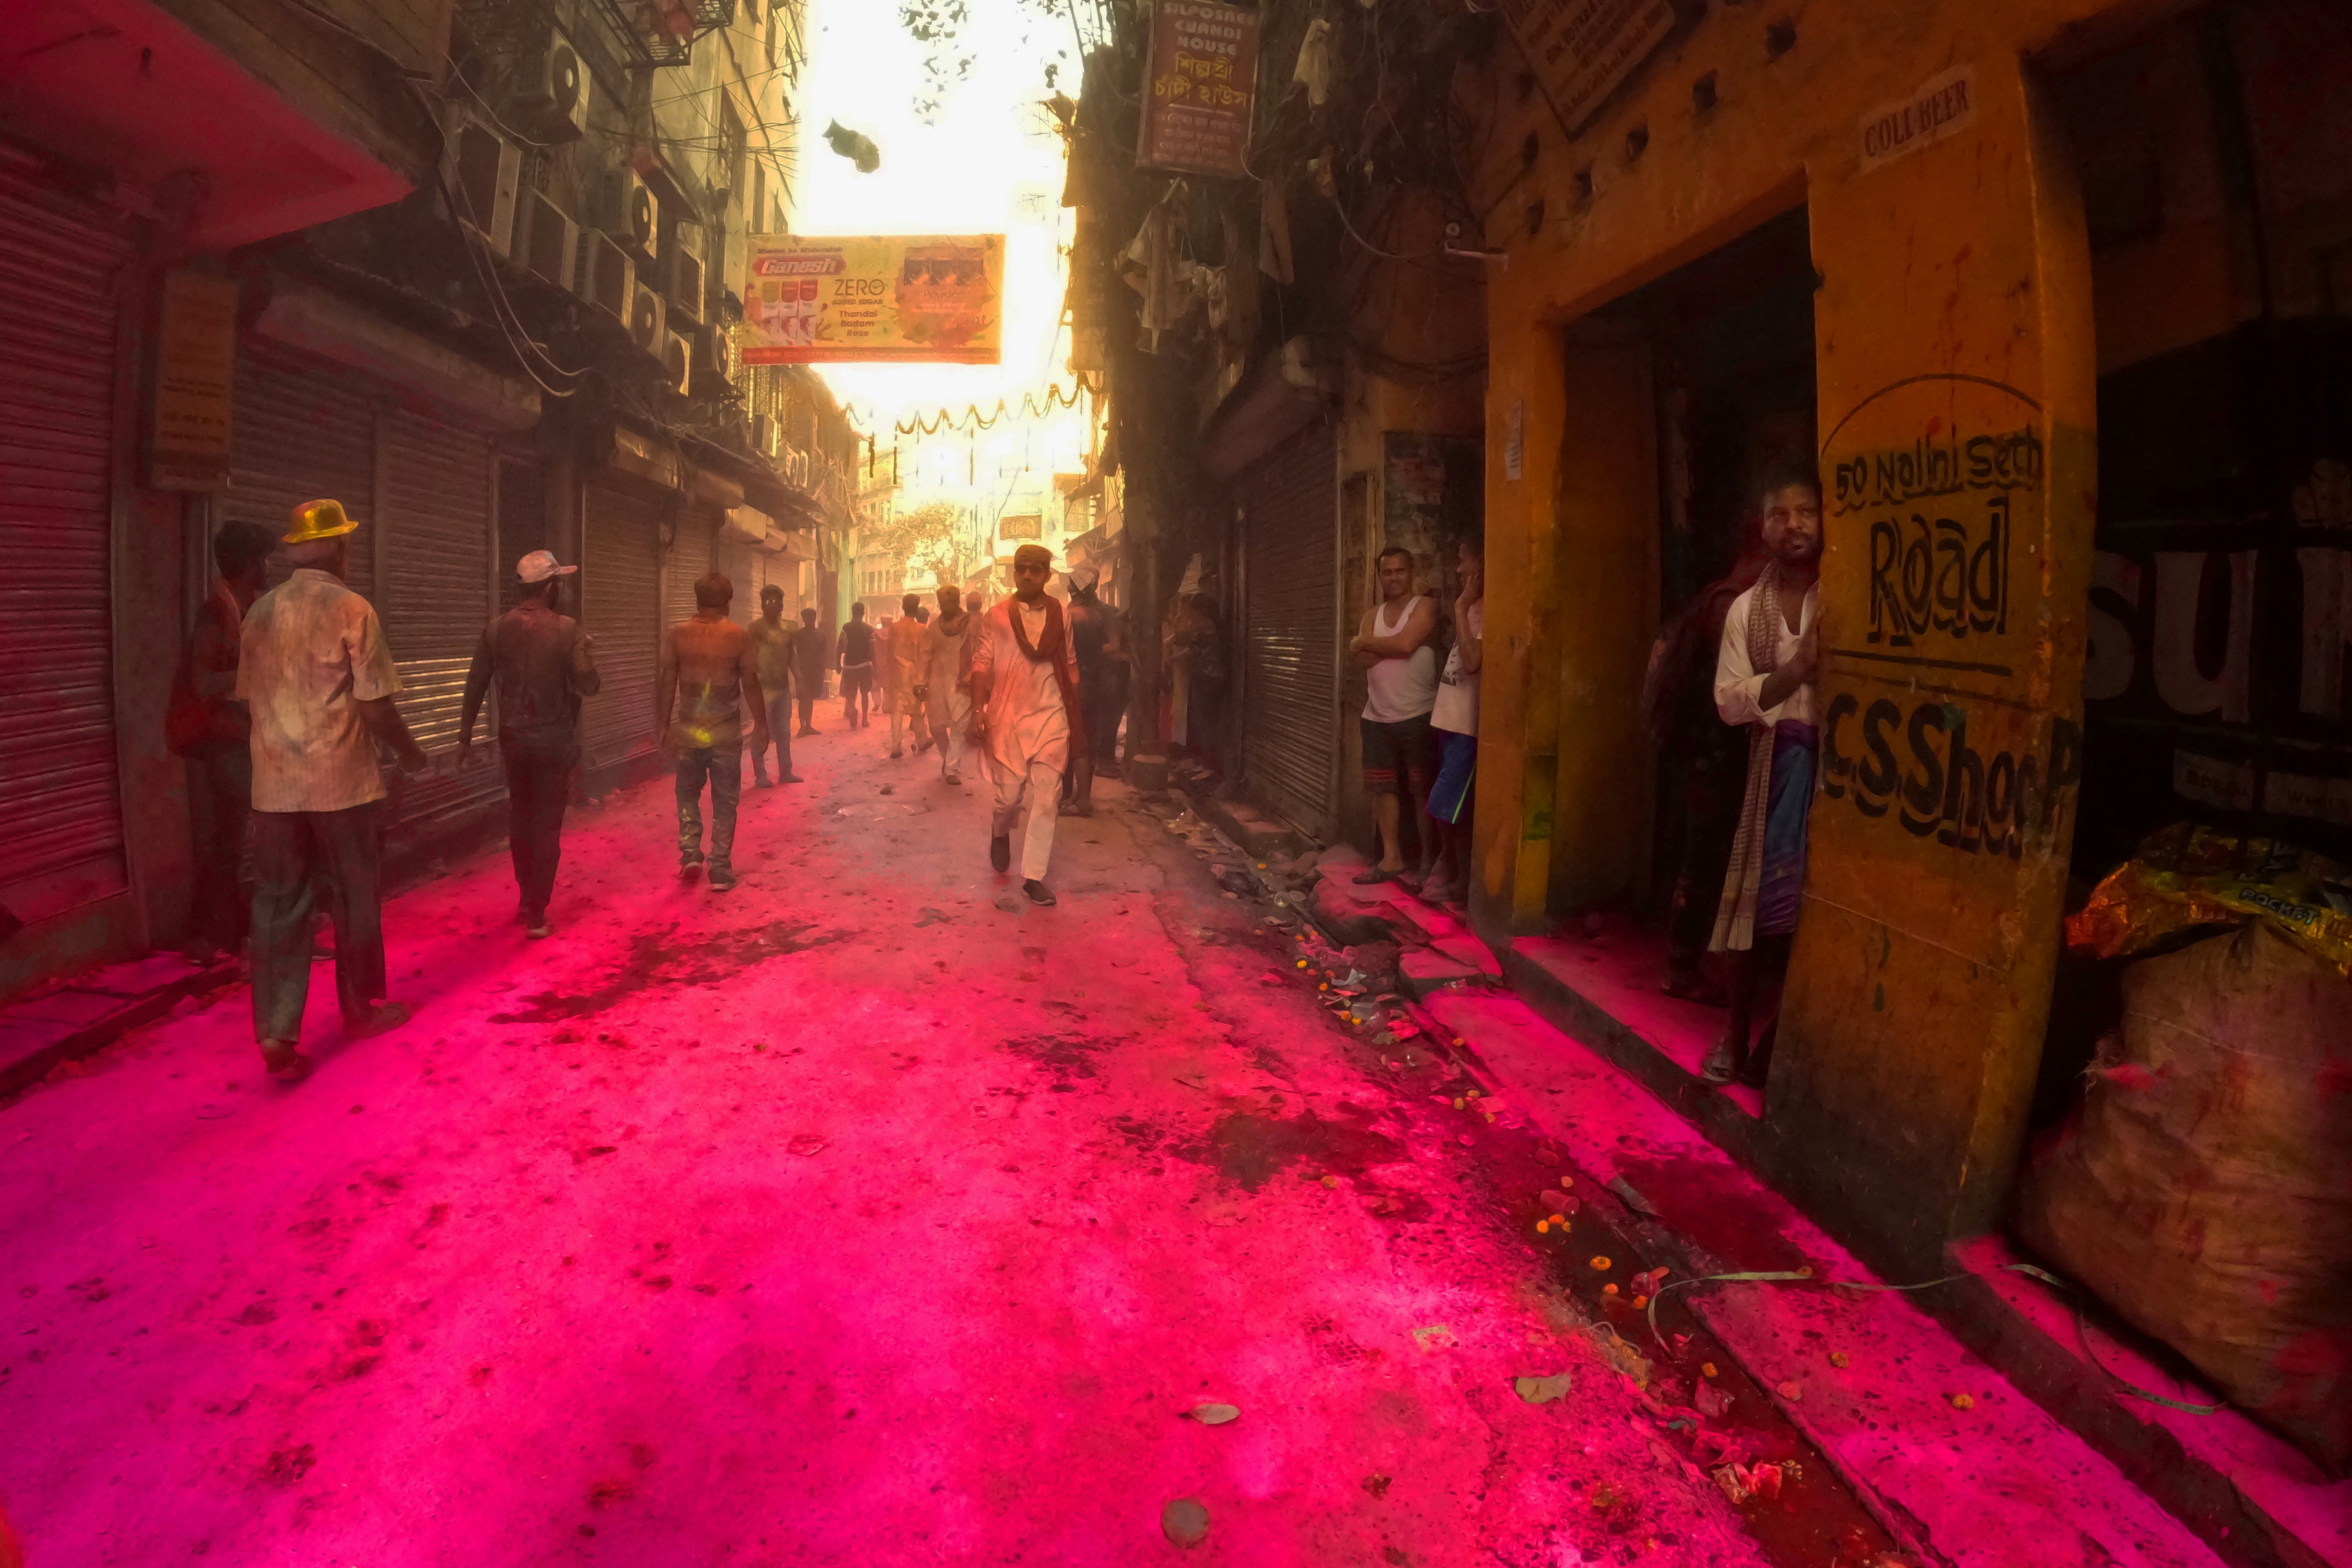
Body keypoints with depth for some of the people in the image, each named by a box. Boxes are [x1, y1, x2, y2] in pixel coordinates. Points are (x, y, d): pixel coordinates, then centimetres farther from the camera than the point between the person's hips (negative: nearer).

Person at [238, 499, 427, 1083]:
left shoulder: (260, 612, 7)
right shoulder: (350, 609, -10)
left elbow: (250, 699, 14)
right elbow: (375, 706, -12)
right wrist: (409, 751, 4)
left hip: (274, 786, 5)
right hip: (341, 782, -4)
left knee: (278, 906, 6)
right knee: (355, 898, 12)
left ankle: (277, 1036, 2)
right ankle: (360, 1009, 26)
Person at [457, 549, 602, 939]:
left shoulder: (496, 629, 0)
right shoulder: (566, 629, -12)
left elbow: (475, 686, 2)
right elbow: (588, 686, -15)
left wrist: (465, 735, 10)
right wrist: (588, 654, 5)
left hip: (513, 738, 4)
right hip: (554, 741, -4)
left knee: (520, 819, 19)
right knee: (547, 825, 2)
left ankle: (528, 899, 32)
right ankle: (536, 915, 3)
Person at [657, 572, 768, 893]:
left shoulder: (678, 635, -2)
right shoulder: (739, 637, -7)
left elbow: (666, 683, 0)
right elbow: (751, 686, -6)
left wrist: (665, 727, 8)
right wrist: (761, 726, 3)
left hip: (688, 731, 1)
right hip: (726, 733, -1)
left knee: (688, 794, 21)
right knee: (724, 802, 7)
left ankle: (690, 854, 11)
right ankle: (720, 872, 9)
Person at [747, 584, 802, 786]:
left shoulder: (787, 630, 12)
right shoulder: (757, 628, -6)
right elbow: (752, 659, -11)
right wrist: (756, 686, -19)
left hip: (784, 687, 6)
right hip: (765, 688, -6)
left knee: (784, 733, 11)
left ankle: (785, 772, 19)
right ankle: (760, 775, 5)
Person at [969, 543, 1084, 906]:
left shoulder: (1061, 616, 7)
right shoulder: (996, 617, 2)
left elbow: (1070, 666, 12)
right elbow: (982, 666, 1)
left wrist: (1076, 714, 11)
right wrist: (978, 710, -9)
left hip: (1051, 717, 1)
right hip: (1007, 717, -1)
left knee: (1046, 797, -3)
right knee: (1010, 792, 3)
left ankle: (1034, 875, 4)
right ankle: (1000, 834, 39)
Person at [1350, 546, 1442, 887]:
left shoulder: (1425, 606, -4)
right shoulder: (1373, 614, 12)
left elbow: (1406, 643, -20)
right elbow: (1360, 661, -2)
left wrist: (1364, 643, -6)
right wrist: (1392, 646, -15)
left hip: (1418, 717, -6)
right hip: (1377, 717, 6)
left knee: (1423, 790, -1)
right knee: (1382, 788, 8)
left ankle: (1428, 862, 9)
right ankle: (1391, 860, 18)